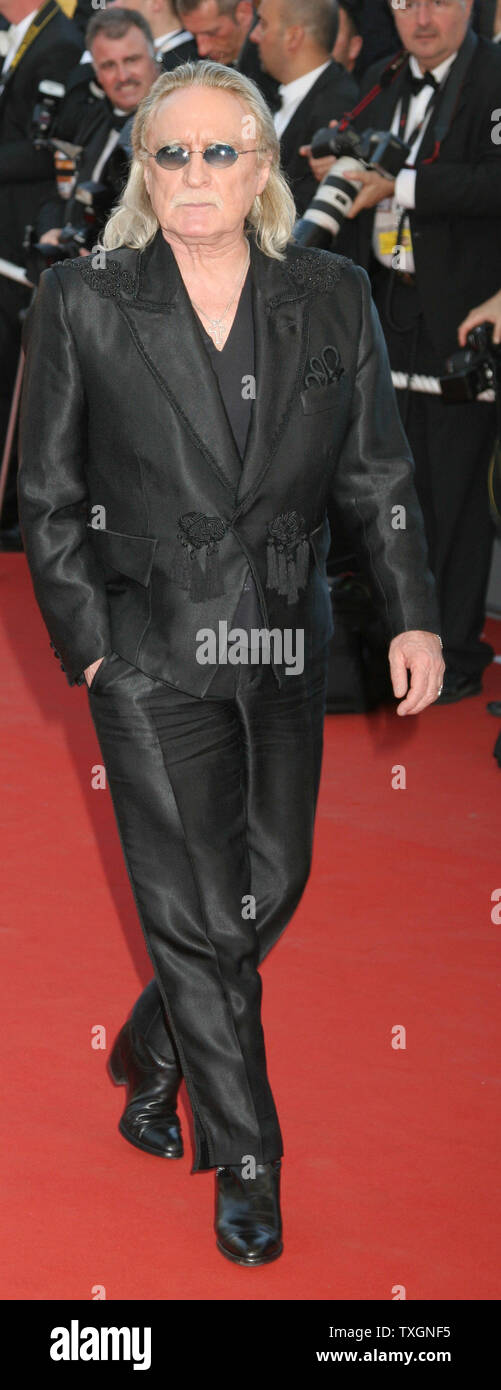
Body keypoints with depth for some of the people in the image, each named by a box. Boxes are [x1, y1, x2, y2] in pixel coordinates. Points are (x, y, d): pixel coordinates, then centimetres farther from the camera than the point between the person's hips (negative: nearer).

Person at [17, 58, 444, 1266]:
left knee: (270, 886, 12)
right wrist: (88, 642, -5)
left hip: (285, 648, 3)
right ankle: (244, 1160, 15)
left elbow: (378, 474, 6)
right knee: (199, 913, 0)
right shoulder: (83, 304, -3)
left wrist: (412, 615, -2)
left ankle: (149, 1056, 39)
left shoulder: (332, 299, 2)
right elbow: (49, 496, 0)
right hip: (154, 651, -3)